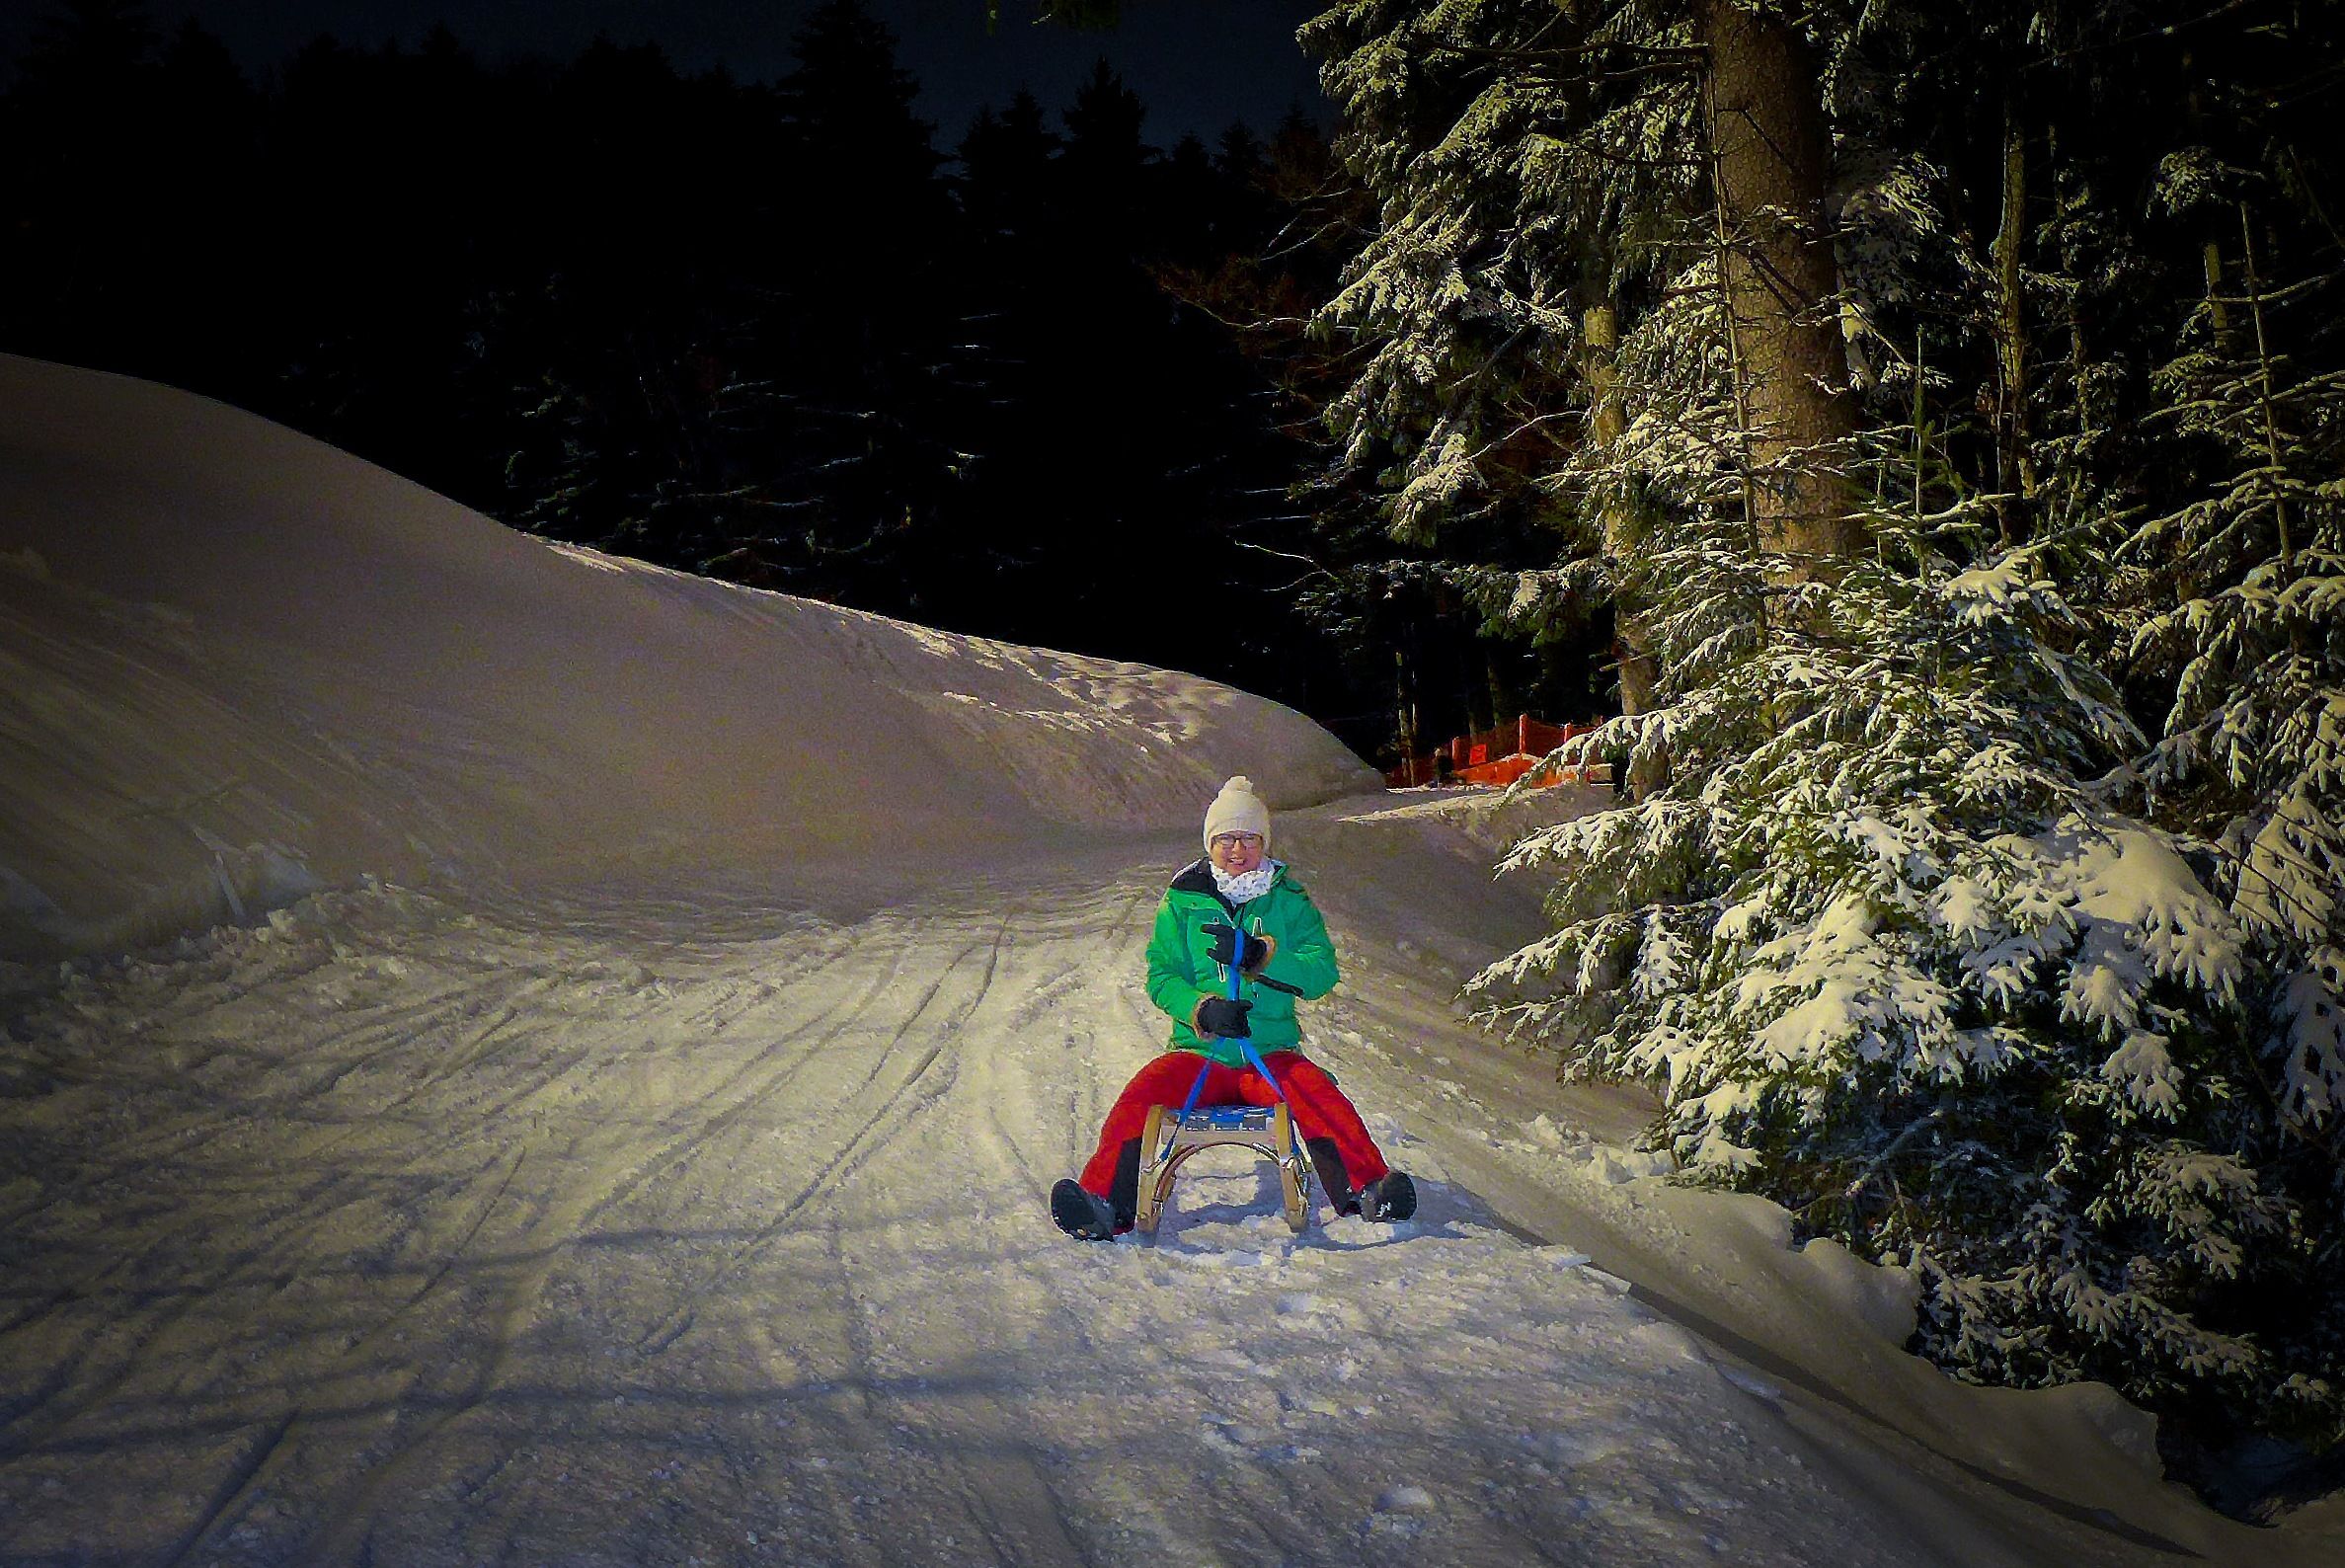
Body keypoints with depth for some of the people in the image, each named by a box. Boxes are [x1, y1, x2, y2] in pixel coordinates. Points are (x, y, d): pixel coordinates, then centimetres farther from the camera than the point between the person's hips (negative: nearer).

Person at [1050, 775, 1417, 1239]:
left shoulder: (1289, 900, 9)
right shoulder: (1183, 900, 10)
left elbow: (1321, 973, -3)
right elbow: (1161, 975, 3)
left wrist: (1259, 956, -20)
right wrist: (1201, 1008, -18)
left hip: (1272, 1052, 0)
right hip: (1197, 1052, 0)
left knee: (1320, 1096, -29)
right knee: (1140, 1096, -26)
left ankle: (1366, 1190, -36)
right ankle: (1104, 1204, -36)